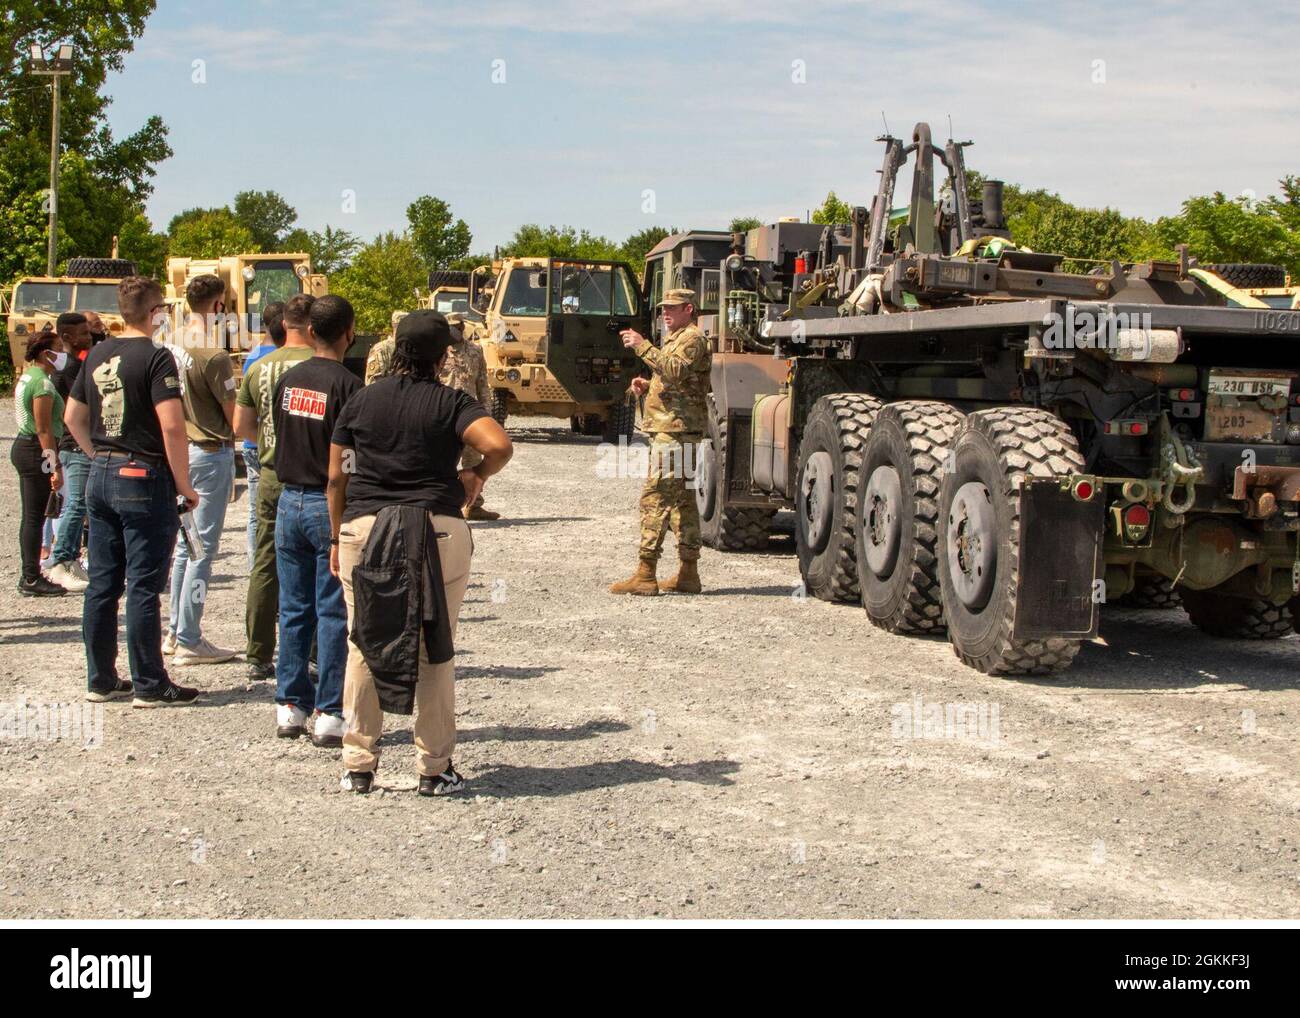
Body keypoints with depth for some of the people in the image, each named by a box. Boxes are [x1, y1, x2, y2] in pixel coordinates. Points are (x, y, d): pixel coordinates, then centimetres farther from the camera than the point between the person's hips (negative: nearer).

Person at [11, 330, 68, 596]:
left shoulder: (27, 377, 14)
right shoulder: (43, 383, -16)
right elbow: (44, 430, -20)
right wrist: (55, 467, -20)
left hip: (23, 446, 10)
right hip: (36, 452, -10)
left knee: (30, 516, 13)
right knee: (35, 517, -5)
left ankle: (29, 576, 19)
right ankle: (32, 579, -1)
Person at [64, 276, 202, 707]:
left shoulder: (97, 355, 10)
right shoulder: (155, 357, -13)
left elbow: (73, 417, 17)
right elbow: (172, 426, -20)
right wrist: (183, 484, -12)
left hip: (100, 477, 7)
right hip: (144, 478, -7)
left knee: (102, 585, 11)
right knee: (143, 587, -2)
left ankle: (100, 680, 18)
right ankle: (150, 686, 4)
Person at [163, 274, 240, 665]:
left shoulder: (173, 348, 5)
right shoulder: (213, 357, -19)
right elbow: (233, 414, -12)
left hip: (184, 451, 8)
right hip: (212, 453, -8)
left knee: (186, 543, 17)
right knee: (203, 548, -3)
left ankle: (176, 631, 23)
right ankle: (189, 641, 0)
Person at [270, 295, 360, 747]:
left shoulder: (287, 380, 6)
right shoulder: (346, 384, -14)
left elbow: (279, 437, 13)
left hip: (290, 501, 6)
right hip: (332, 505, -6)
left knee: (294, 609, 12)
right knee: (333, 614, 0)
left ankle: (290, 708, 16)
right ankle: (330, 715, 2)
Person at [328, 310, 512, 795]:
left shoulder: (360, 402, 8)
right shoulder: (452, 403, -1)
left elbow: (336, 477, 8)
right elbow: (500, 445, -17)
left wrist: (337, 537, 16)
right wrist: (477, 476, 3)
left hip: (363, 530, 2)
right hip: (437, 532, -2)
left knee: (363, 648, 10)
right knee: (434, 651, 6)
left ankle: (358, 766, 13)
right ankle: (434, 769, 11)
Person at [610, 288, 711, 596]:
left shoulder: (692, 339, -8)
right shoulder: (676, 339, 25)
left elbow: (676, 371, -27)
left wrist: (643, 347, -30)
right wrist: (646, 385, 13)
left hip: (676, 430, -11)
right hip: (671, 429, 11)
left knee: (655, 498, -14)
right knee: (682, 500, 11)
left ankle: (645, 575, -17)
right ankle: (688, 573, 15)